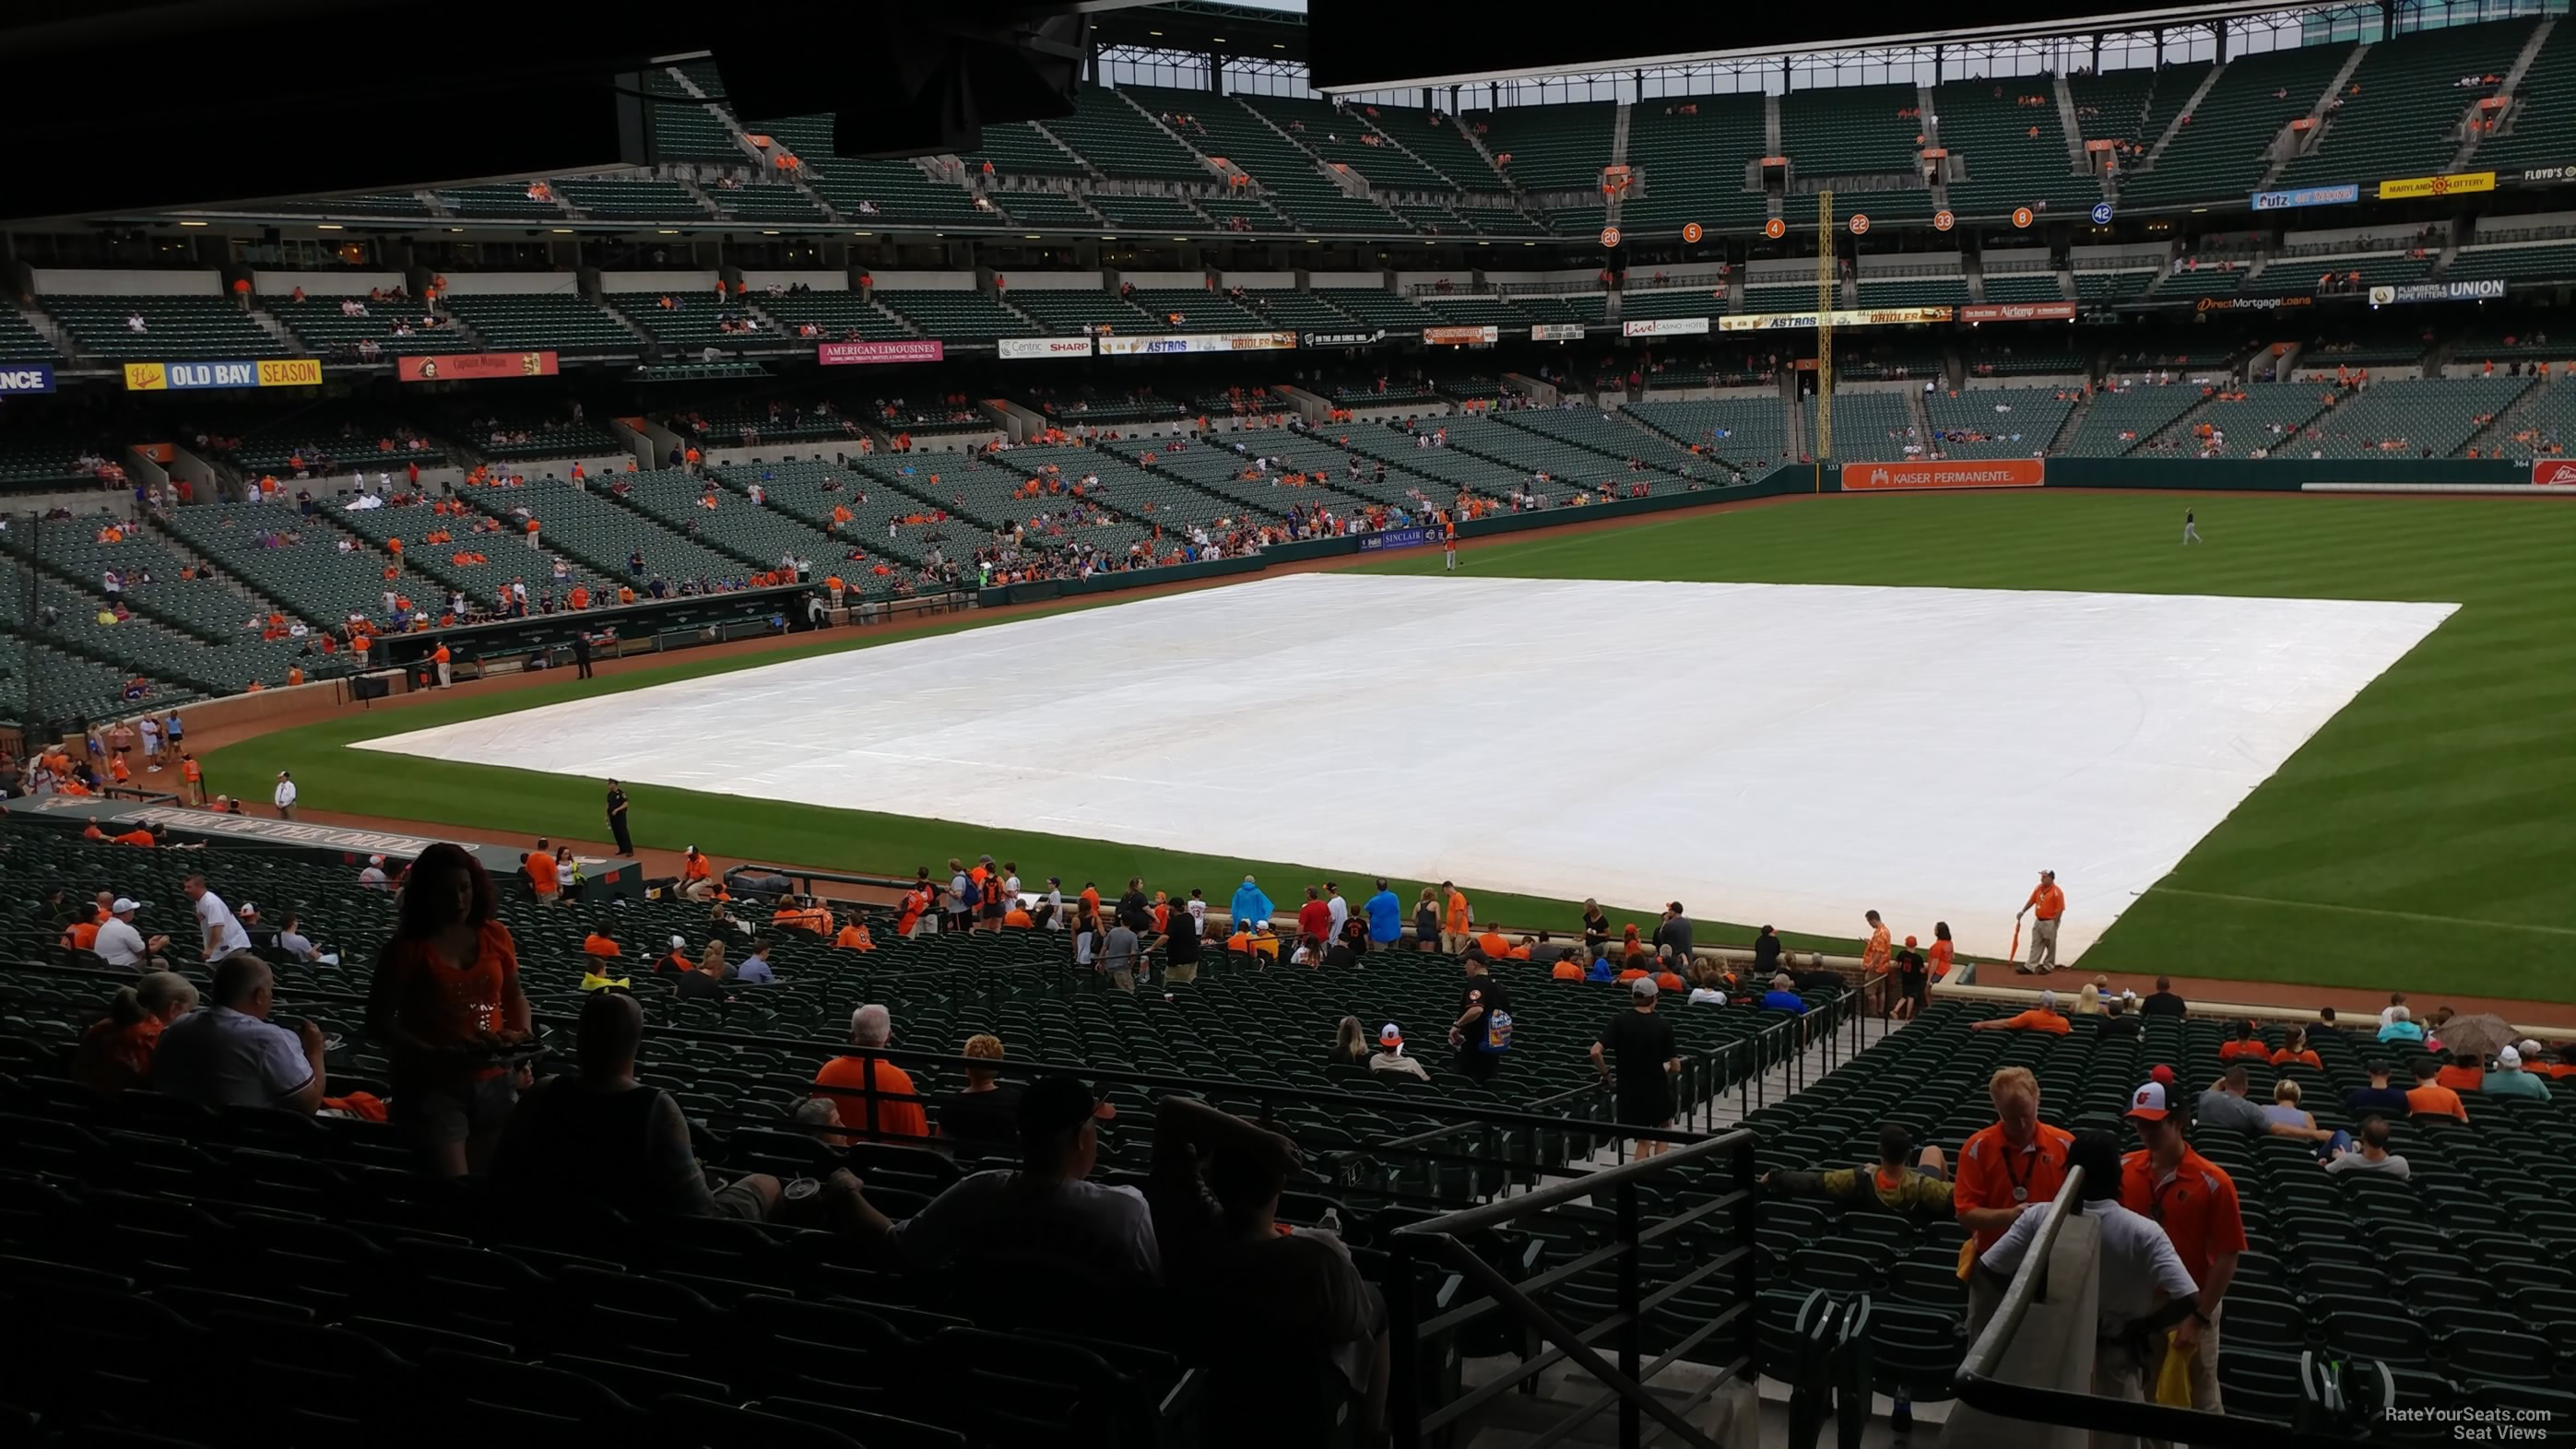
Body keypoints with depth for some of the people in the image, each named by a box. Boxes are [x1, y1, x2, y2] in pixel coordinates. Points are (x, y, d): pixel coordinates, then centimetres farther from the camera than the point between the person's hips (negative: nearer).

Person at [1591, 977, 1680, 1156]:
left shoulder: (1619, 1021, -7)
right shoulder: (1663, 1026, -8)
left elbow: (1595, 1052, -16)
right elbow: (1675, 1067, -6)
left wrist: (1605, 1074, 1)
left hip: (1629, 1091, 1)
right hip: (1656, 1089, -1)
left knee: (1644, 1140, 18)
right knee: (1664, 1125, 27)